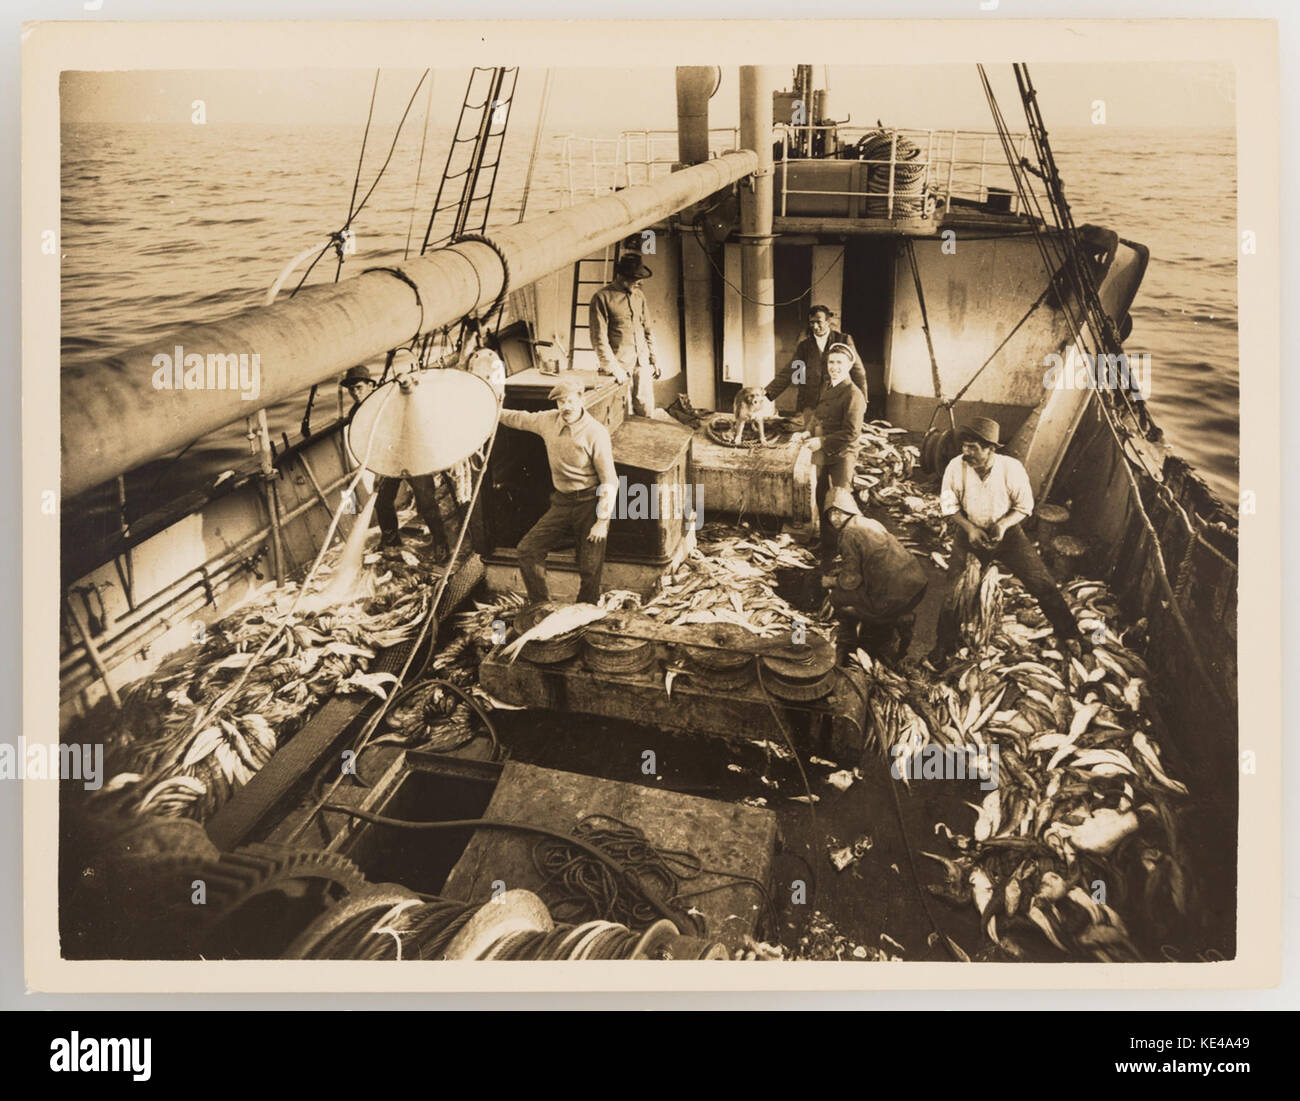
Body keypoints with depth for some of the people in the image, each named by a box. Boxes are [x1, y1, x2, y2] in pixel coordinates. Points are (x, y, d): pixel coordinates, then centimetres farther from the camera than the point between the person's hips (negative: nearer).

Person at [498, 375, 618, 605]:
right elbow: (519, 418, 23)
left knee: (590, 568, -4)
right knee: (528, 548, -4)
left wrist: (602, 520, -16)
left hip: (590, 502, -5)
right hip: (562, 502, 5)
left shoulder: (596, 432, -13)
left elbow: (609, 481, -12)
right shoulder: (548, 420, 2)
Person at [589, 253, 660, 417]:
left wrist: (653, 360, 15)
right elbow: (599, 338, -11)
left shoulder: (639, 294, 11)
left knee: (647, 412, 4)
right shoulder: (602, 297, -8)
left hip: (642, 363, 5)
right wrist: (613, 367, -17)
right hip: (620, 365, -5)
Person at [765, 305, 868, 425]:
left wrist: (861, 400, -3)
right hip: (810, 405, 2)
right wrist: (767, 393, -5)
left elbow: (857, 371, 5)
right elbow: (787, 373, 6)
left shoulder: (843, 340, 4)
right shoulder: (804, 345, 9)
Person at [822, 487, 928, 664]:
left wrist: (831, 582, 11)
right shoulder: (872, 523, 18)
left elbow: (851, 579, -8)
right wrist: (840, 575, 31)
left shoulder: (849, 533, -9)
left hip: (896, 598, -8)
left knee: (837, 597, 5)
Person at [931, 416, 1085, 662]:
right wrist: (969, 528, -21)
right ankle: (945, 645, 10)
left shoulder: (1012, 468, -18)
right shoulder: (956, 467, -17)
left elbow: (1025, 506, -5)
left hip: (1006, 530, 0)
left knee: (1041, 582, -6)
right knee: (954, 589, -9)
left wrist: (1003, 524, -24)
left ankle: (1068, 634, 14)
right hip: (969, 531, 0)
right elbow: (949, 506, -5)